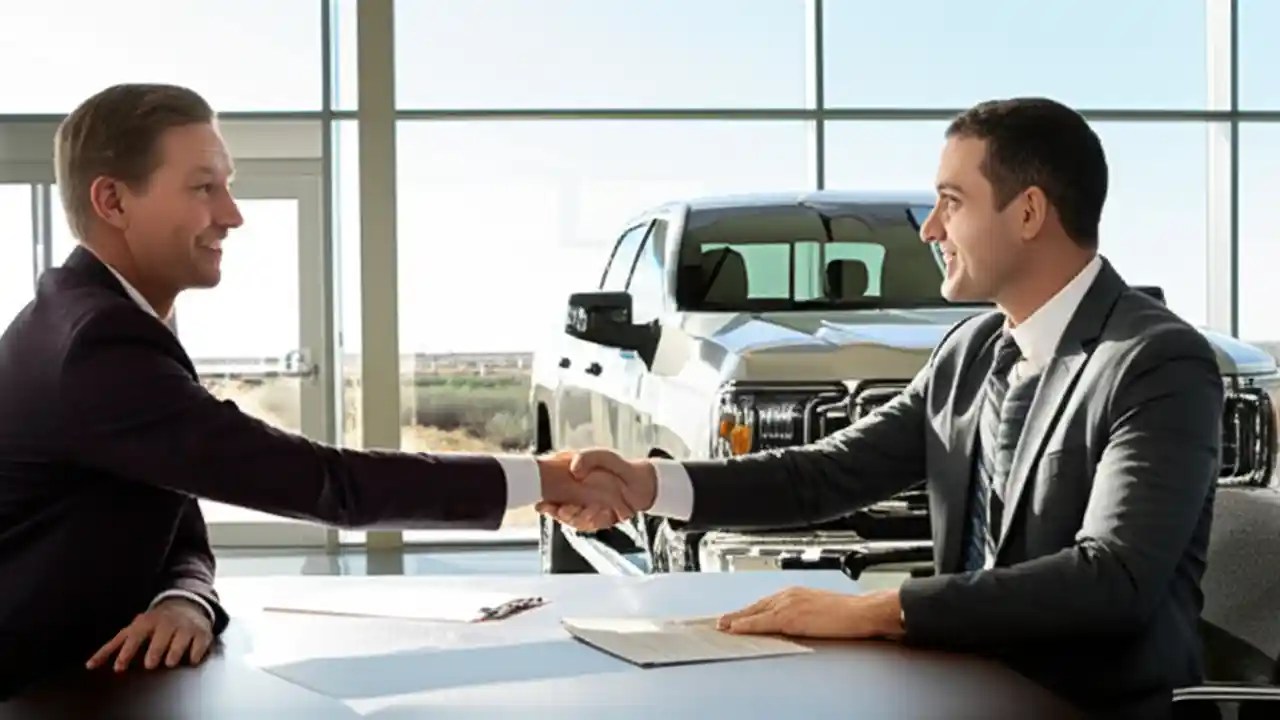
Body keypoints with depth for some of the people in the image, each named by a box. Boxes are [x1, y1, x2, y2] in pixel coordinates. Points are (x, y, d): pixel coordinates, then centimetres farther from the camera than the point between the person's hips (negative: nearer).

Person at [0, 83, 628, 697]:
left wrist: (184, 603, -16)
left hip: (65, 682, 8)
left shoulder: (101, 324, 8)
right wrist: (537, 478, -21)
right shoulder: (98, 347, -23)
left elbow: (180, 539, 7)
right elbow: (314, 480, -26)